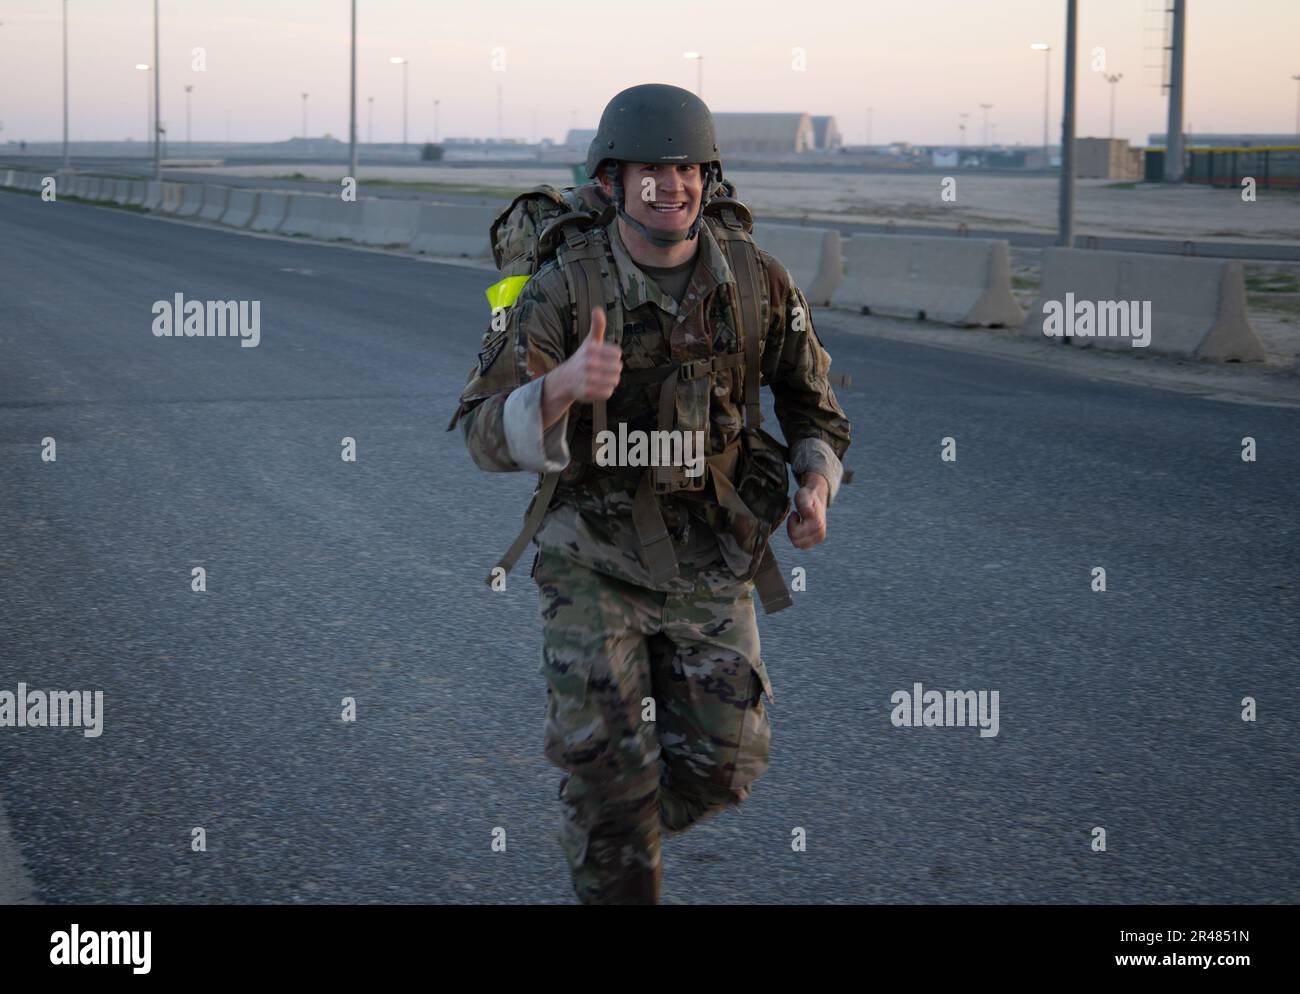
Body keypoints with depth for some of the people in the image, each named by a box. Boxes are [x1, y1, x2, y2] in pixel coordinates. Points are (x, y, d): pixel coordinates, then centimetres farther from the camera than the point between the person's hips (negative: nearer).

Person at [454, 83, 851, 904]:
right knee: (609, 767, -10)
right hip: (595, 564, -2)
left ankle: (616, 826, 35)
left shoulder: (757, 282, -10)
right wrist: (564, 384, -47)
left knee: (723, 768, 2)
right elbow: (490, 437, -25)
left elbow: (811, 400, 5)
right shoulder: (564, 292, -18)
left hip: (710, 566, 3)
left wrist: (817, 485, -16)